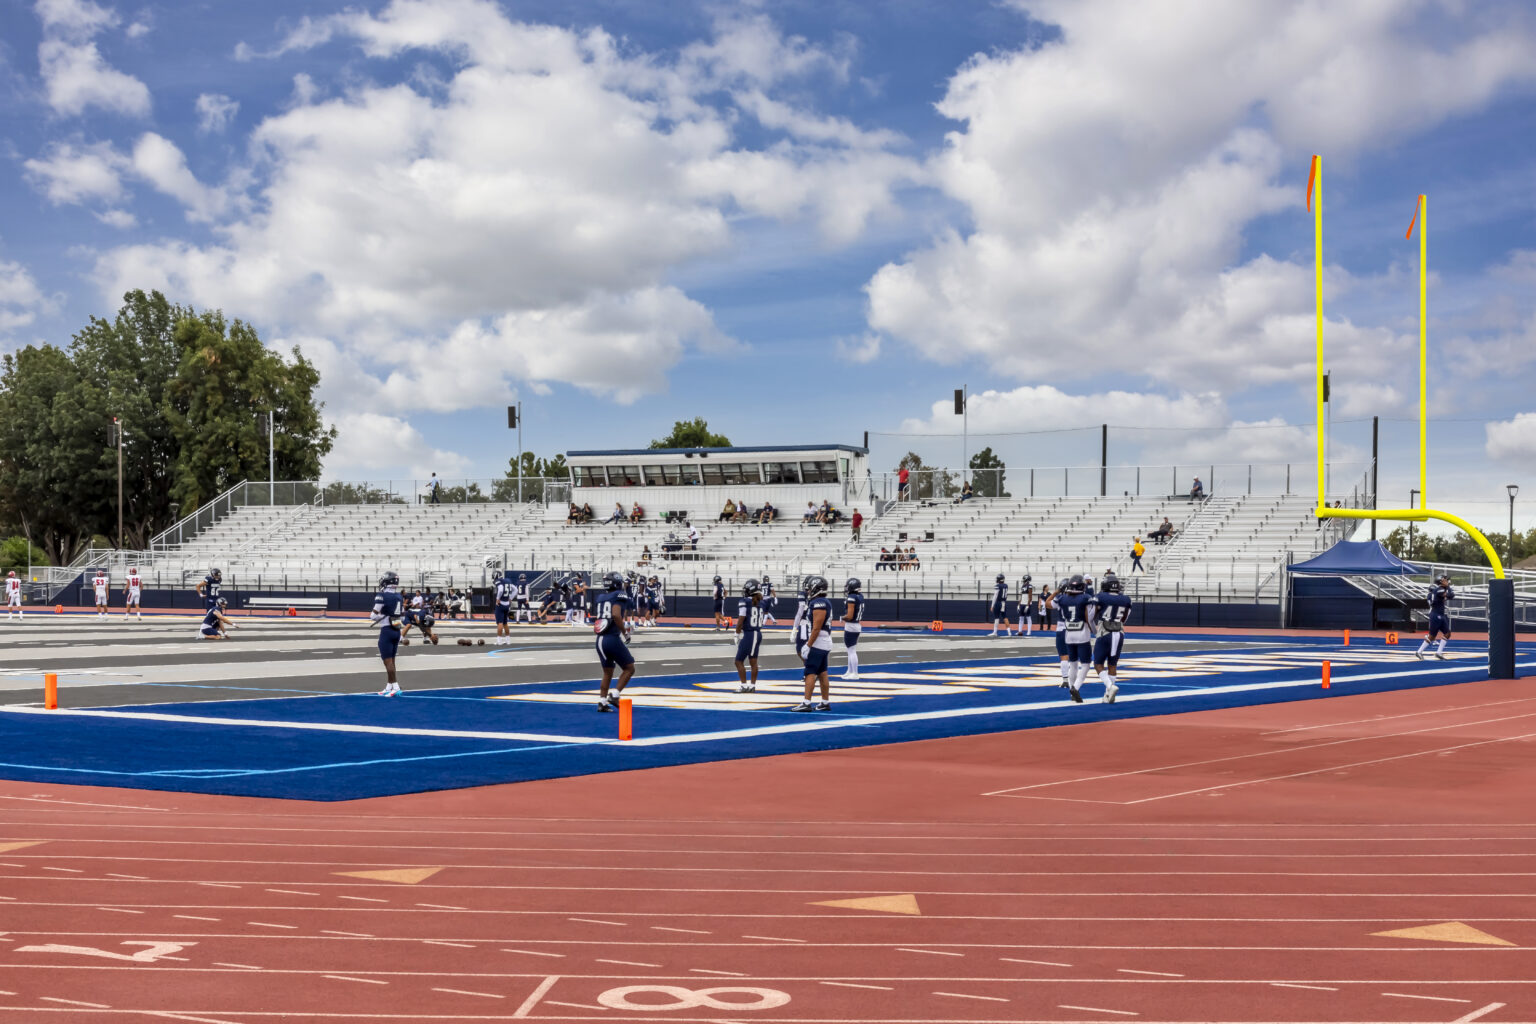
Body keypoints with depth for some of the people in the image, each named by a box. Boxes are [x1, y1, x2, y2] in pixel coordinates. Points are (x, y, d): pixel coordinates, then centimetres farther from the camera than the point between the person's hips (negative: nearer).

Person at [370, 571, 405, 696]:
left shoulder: (382, 595, -14)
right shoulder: (399, 597, 8)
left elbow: (375, 615, -14)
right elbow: (403, 617, 12)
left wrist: (371, 619, 6)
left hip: (386, 631, -7)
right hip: (397, 631, 7)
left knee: (388, 660, -3)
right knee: (391, 660, 14)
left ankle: (395, 687, -7)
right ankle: (389, 687, 19)